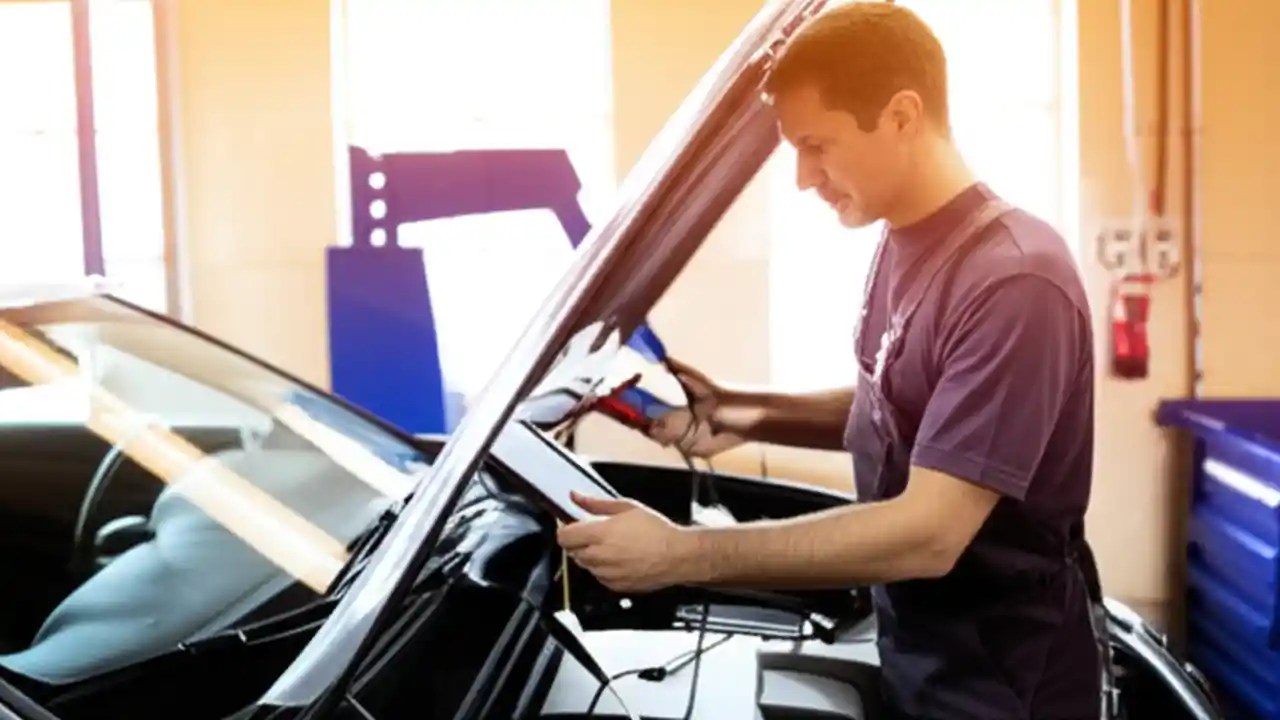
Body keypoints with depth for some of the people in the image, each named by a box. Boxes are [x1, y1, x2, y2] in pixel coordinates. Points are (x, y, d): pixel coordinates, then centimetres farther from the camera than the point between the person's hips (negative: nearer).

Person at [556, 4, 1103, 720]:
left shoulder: (1013, 281, -27)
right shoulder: (903, 244, 2)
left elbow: (927, 534, -30)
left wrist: (684, 554, -31)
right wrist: (748, 414, -3)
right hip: (917, 644, 8)